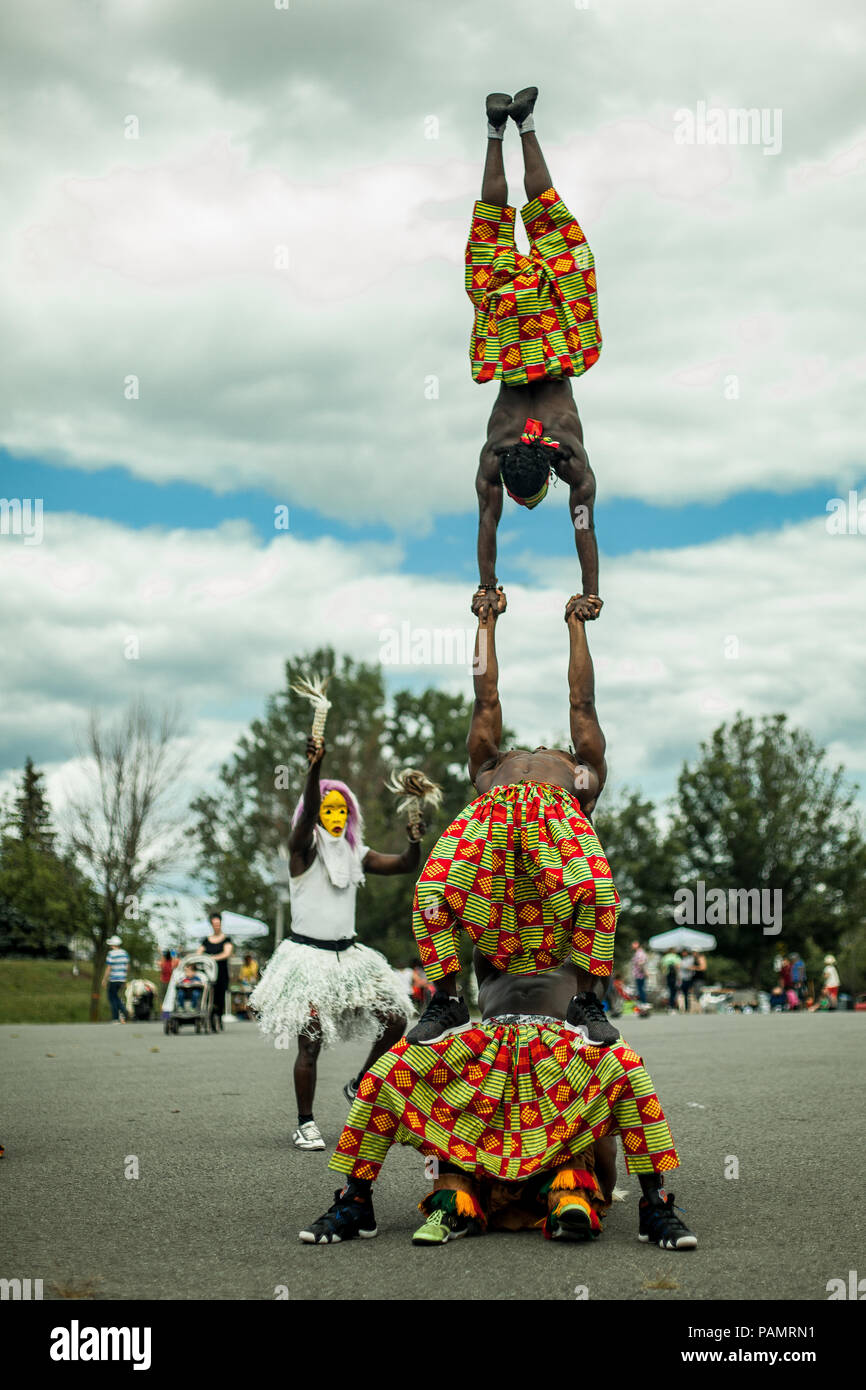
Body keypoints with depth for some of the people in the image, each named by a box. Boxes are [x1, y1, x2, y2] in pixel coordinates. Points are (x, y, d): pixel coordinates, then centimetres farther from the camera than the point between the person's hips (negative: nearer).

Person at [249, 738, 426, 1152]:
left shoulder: (355, 854, 10)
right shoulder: (304, 849, -6)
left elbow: (406, 865, 8)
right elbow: (307, 811, -25)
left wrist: (414, 841, -14)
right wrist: (314, 769, -42)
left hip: (348, 955, 6)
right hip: (308, 956, -6)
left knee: (395, 1020, 1)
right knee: (310, 1044, -6)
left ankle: (358, 1086, 20)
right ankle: (305, 1123, 8)